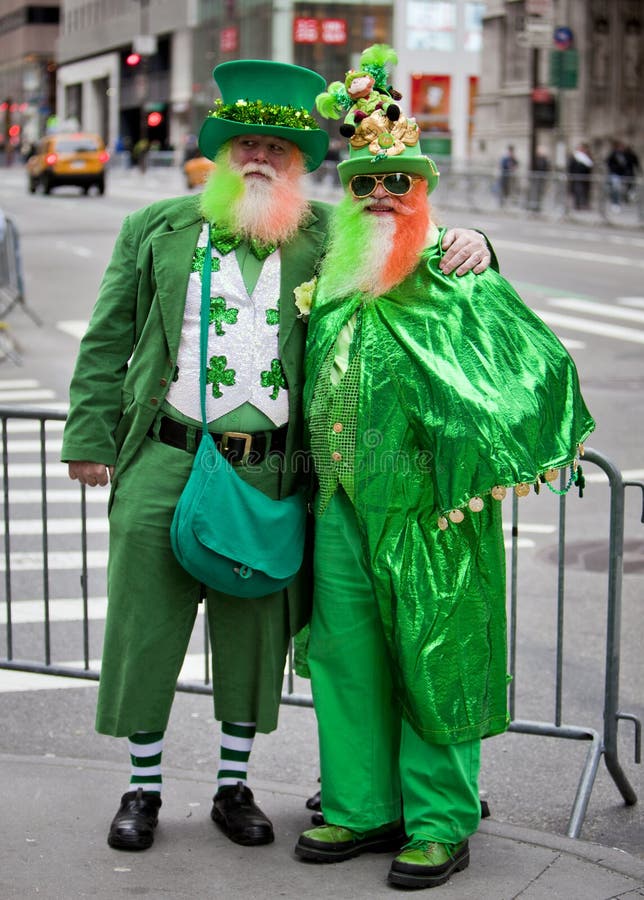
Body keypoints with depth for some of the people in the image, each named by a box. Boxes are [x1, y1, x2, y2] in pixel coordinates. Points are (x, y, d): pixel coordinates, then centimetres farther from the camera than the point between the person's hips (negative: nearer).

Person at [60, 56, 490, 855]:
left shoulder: (326, 238, 7)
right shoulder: (157, 230, 8)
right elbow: (107, 341, 9)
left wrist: (464, 245, -13)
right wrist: (90, 437, 4)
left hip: (269, 472, 1)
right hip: (166, 461, 0)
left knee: (254, 631, 9)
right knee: (146, 622, 4)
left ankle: (234, 787, 25)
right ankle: (143, 788, 20)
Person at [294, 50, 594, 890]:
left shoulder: (457, 277, -7)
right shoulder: (334, 280, 12)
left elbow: (542, 362, -9)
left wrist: (480, 459, -11)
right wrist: (318, 476, 19)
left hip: (426, 514, -6)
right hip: (342, 507, 6)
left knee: (433, 662, 2)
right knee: (349, 658, 13)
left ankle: (441, 823, 13)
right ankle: (362, 807, 26)